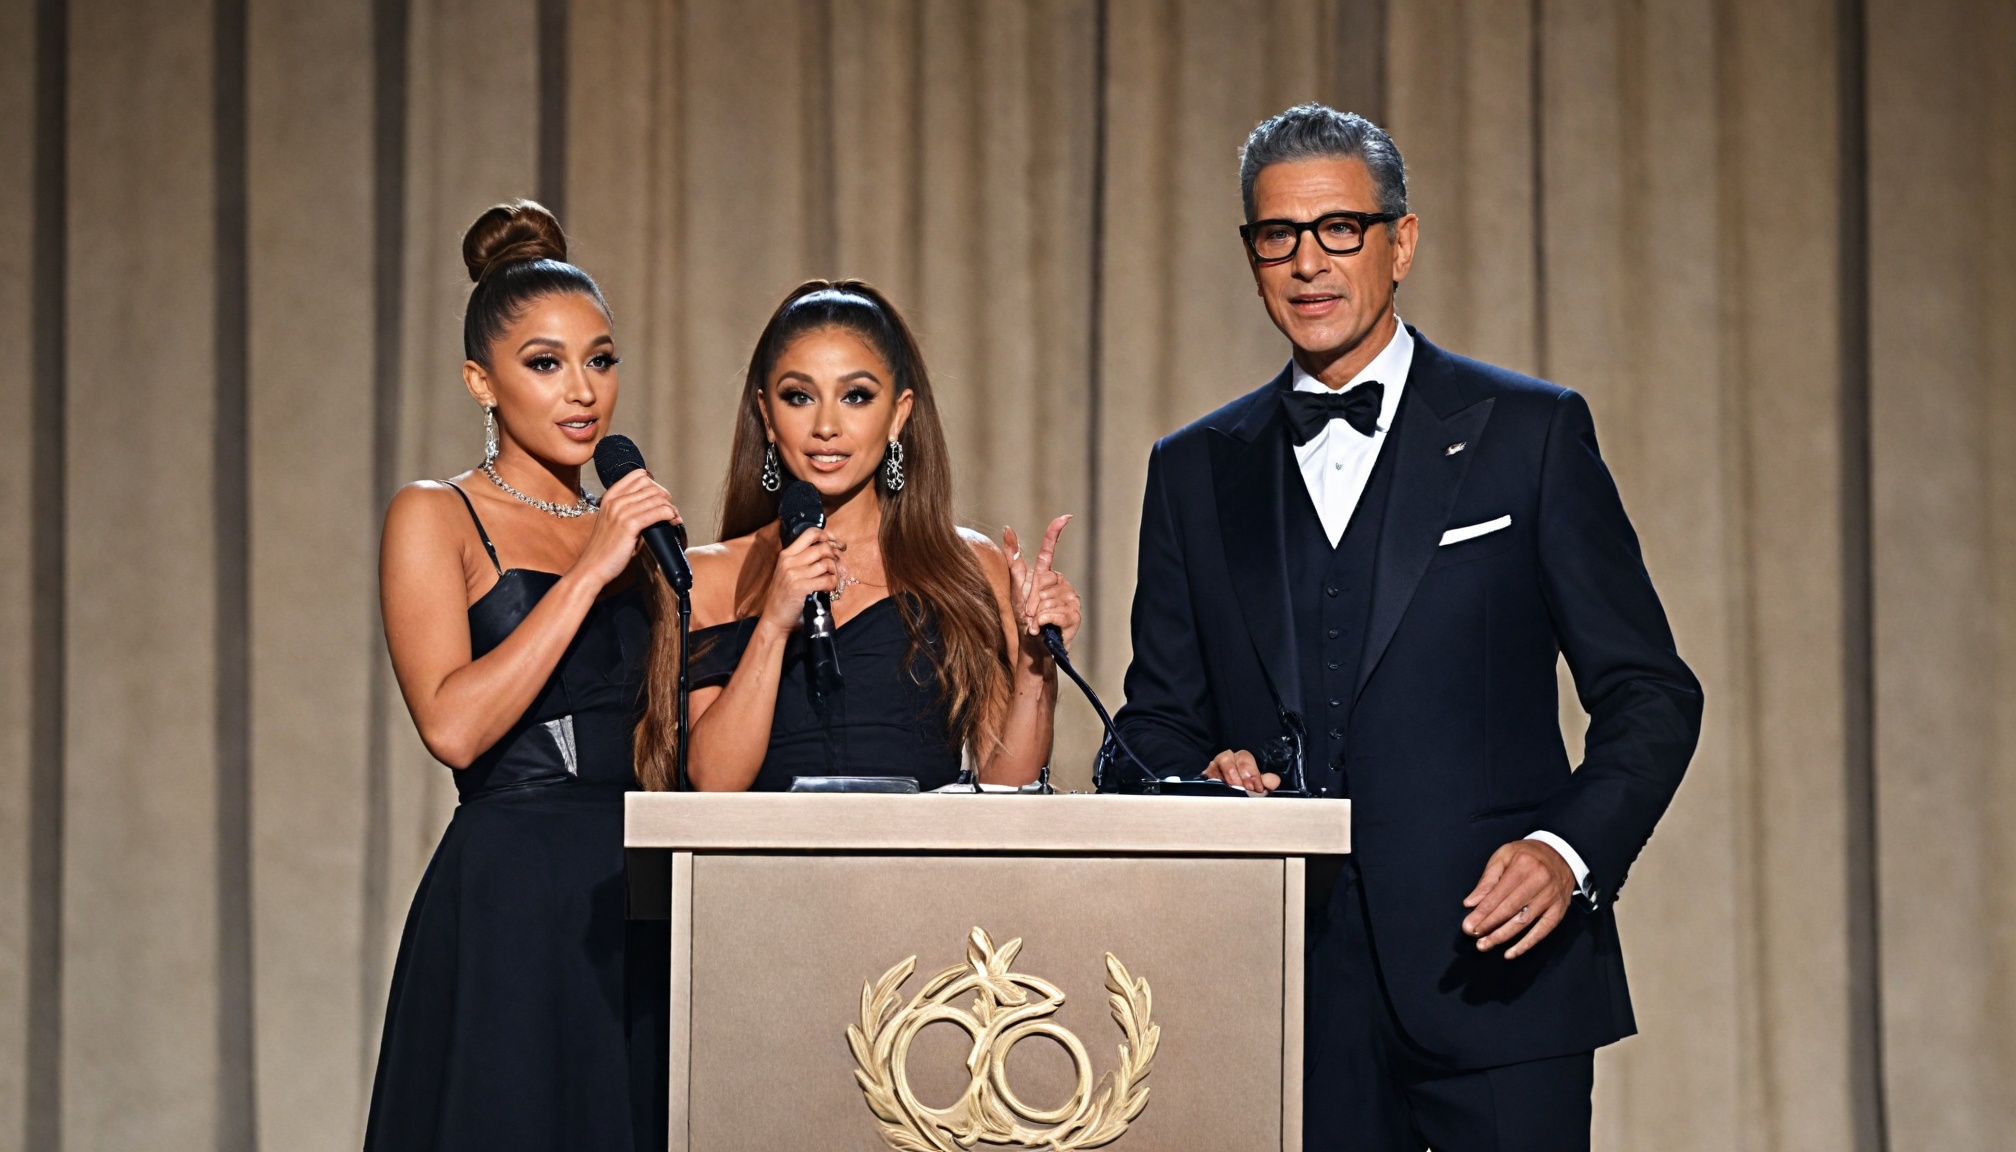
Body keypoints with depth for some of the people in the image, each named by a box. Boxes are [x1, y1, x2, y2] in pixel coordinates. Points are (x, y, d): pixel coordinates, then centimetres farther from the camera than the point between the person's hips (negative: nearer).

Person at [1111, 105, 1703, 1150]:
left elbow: (1648, 694, 3)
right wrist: (1202, 781, -7)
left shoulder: (1530, 432, 5)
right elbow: (1157, 720, 16)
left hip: (1498, 961, -2)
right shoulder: (1195, 471, 13)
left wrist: (1571, 849, -13)